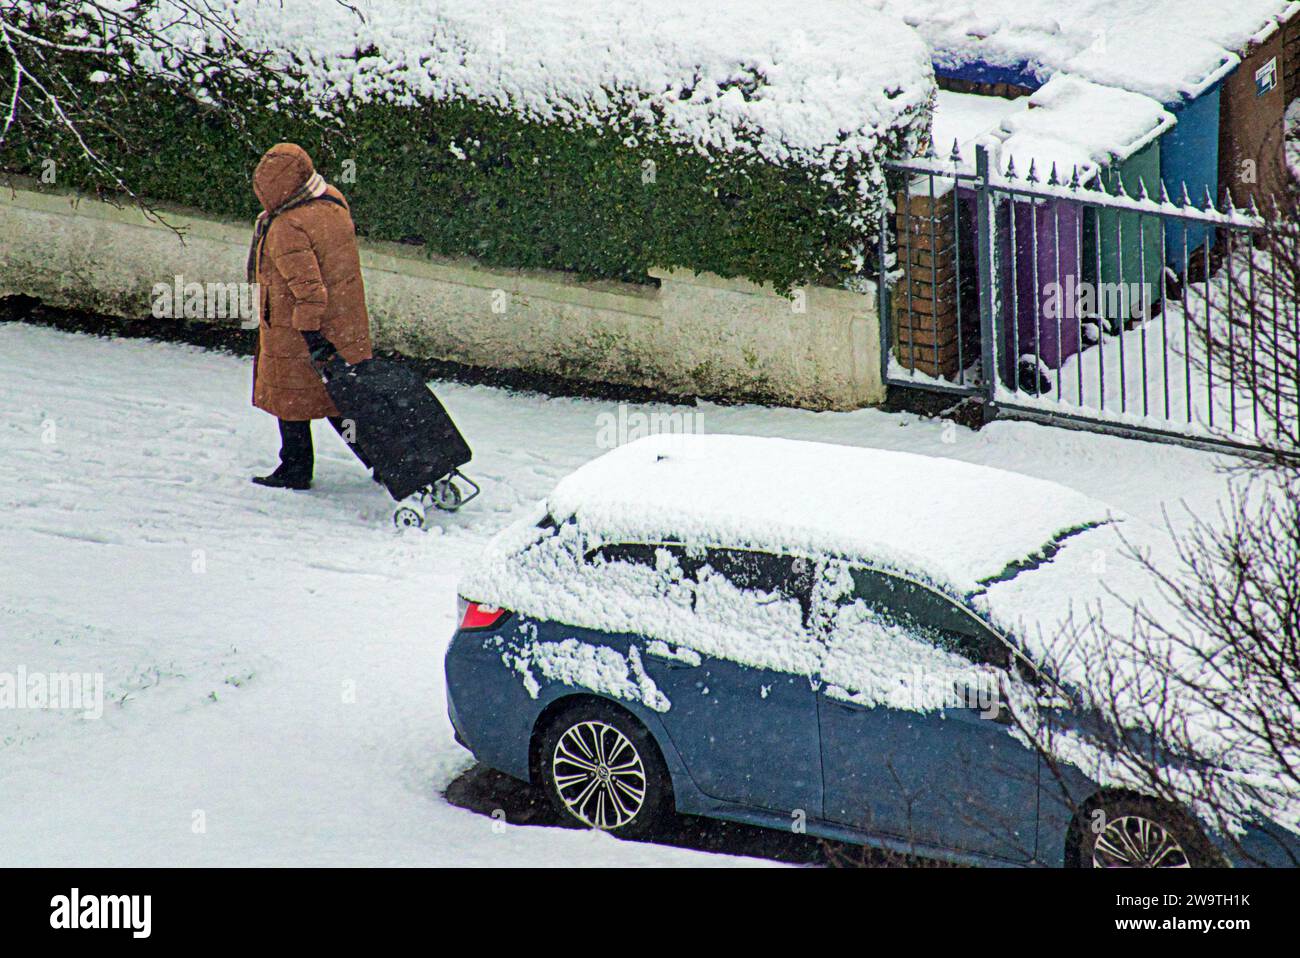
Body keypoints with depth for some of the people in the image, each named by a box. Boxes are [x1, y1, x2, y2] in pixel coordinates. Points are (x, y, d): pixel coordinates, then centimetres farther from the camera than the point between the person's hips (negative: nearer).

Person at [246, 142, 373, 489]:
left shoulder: (286, 229, -25)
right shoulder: (334, 203, 0)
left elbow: (308, 289, -28)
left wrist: (312, 336, -23)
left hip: (295, 332, -7)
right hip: (345, 327, 7)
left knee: (291, 399, 10)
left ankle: (295, 470, 20)